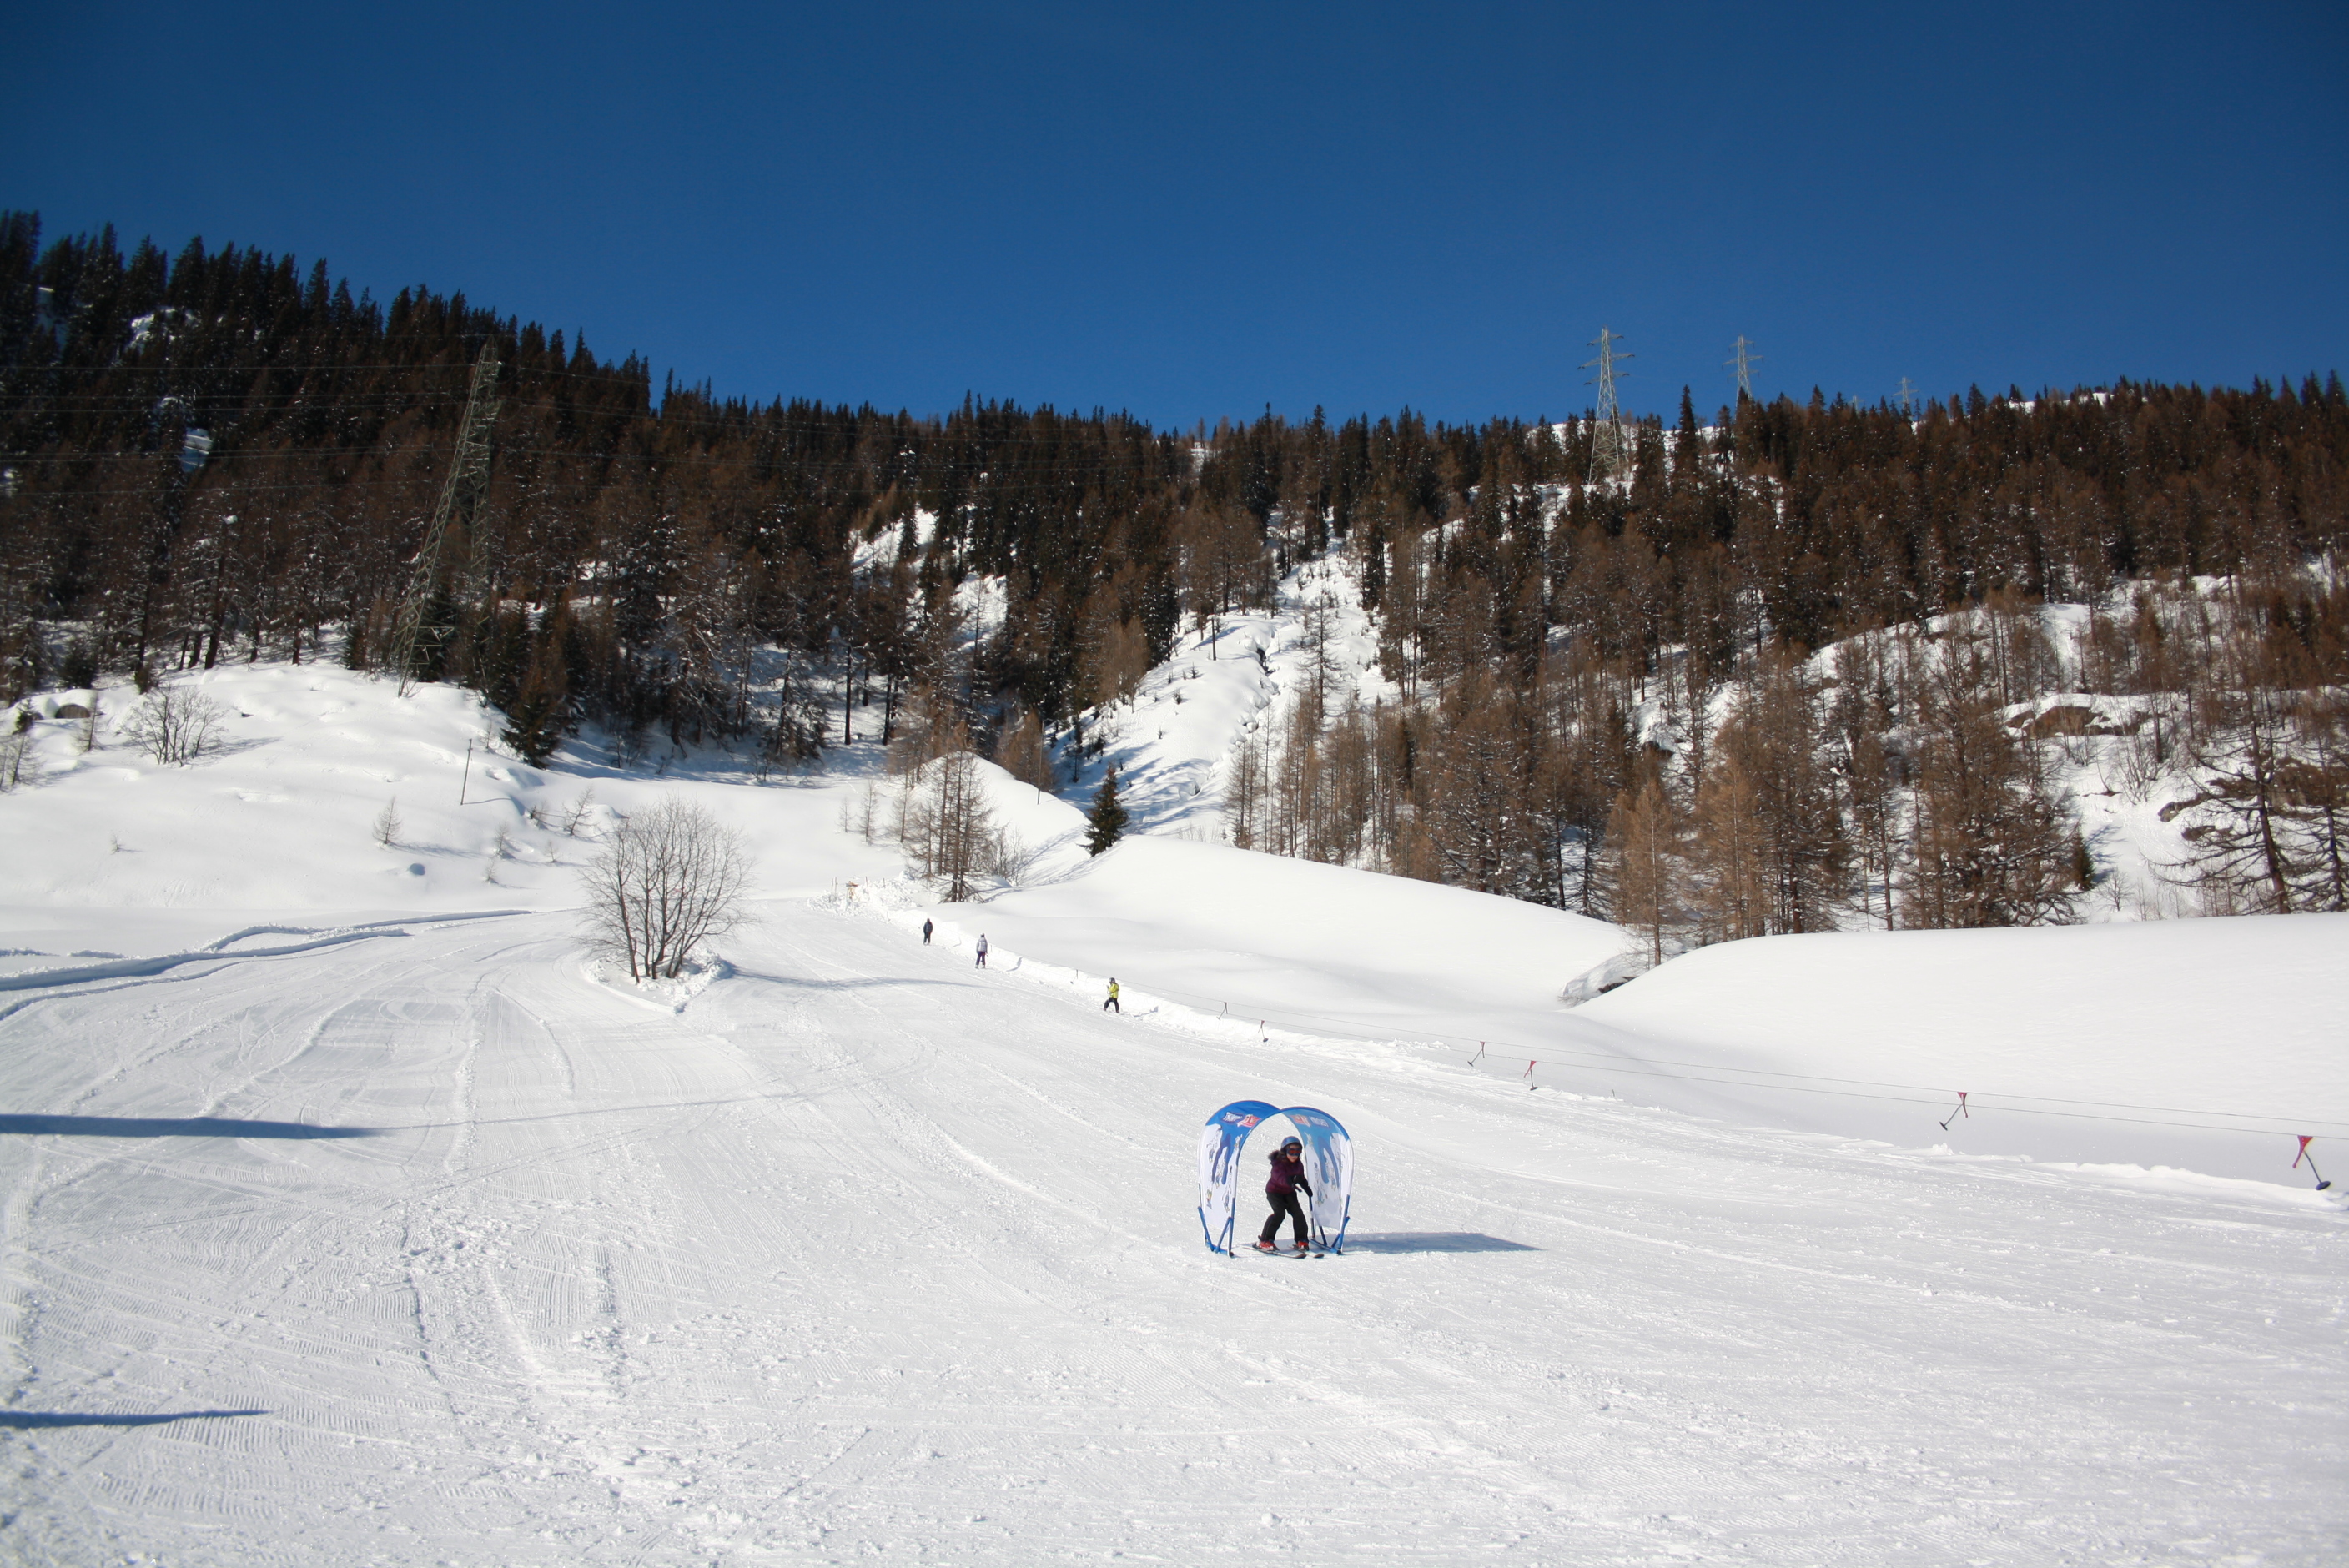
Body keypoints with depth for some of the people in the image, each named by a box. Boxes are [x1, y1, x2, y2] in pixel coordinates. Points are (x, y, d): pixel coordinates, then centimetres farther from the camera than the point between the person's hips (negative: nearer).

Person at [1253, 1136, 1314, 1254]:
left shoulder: (1298, 1164, -3)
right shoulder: (1278, 1163, -26)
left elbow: (1301, 1177, 17)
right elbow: (1280, 1178, -46)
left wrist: (1307, 1187, 9)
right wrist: (1291, 1181, -63)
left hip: (1289, 1192, 6)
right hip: (1274, 1191, -6)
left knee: (1297, 1212, -8)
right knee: (1279, 1213, -22)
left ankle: (1301, 1241, 7)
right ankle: (1264, 1242, -16)